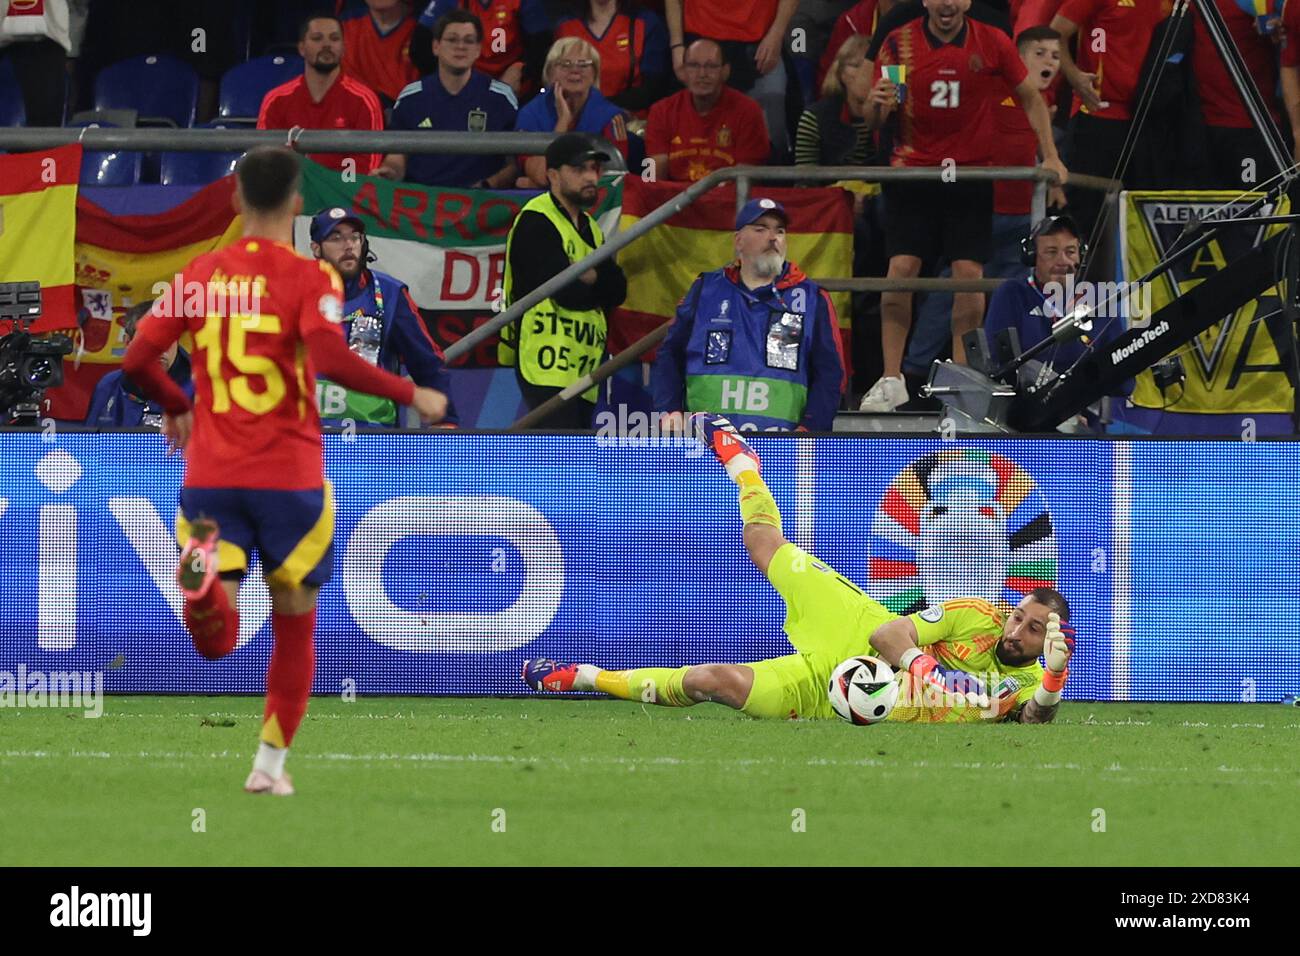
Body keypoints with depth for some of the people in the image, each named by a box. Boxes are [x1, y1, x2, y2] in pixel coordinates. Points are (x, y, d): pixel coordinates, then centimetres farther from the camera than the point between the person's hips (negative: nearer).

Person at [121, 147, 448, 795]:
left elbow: (137, 359, 6)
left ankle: (204, 576, -38)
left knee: (217, 637, -5)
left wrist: (176, 408, 24)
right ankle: (271, 763, 16)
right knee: (294, 625, 16)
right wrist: (411, 395, -11)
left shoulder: (200, 275, 7)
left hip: (210, 474, 2)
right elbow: (329, 359, -21)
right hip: (289, 475, -2)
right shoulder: (310, 278, -5)